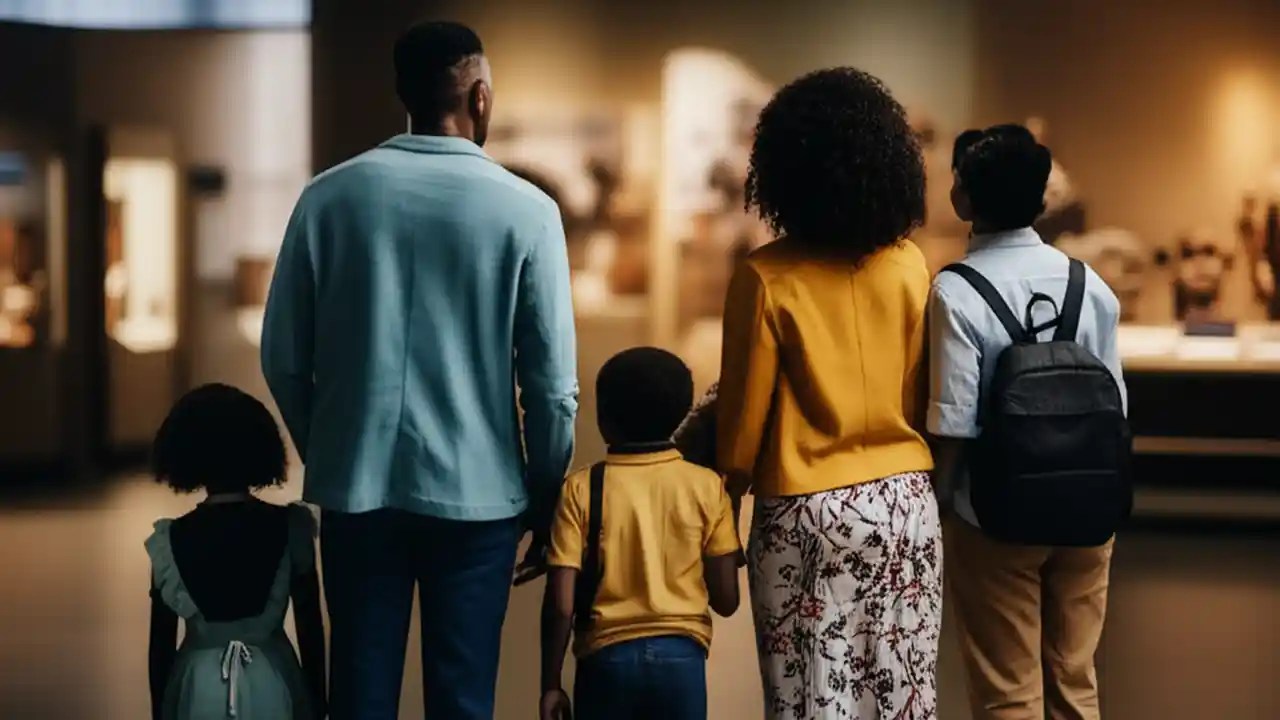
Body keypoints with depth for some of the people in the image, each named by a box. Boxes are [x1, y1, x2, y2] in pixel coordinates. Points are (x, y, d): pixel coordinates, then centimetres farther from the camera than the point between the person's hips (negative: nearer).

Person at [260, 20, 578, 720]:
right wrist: (546, 500, 8)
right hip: (476, 493, -2)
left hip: (354, 486, 2)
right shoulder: (526, 211, -7)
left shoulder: (329, 197, -1)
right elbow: (551, 382, -6)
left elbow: (283, 357, 3)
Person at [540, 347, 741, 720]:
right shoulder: (706, 487, -2)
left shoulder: (581, 490, -5)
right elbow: (726, 600, -1)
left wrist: (550, 684, 2)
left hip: (606, 657, -1)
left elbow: (560, 604, -8)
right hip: (681, 656, 1)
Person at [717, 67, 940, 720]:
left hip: (805, 513, -3)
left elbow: (744, 409, -5)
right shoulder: (909, 264, 0)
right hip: (905, 502, 4)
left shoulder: (767, 276, -11)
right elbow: (926, 393, 7)